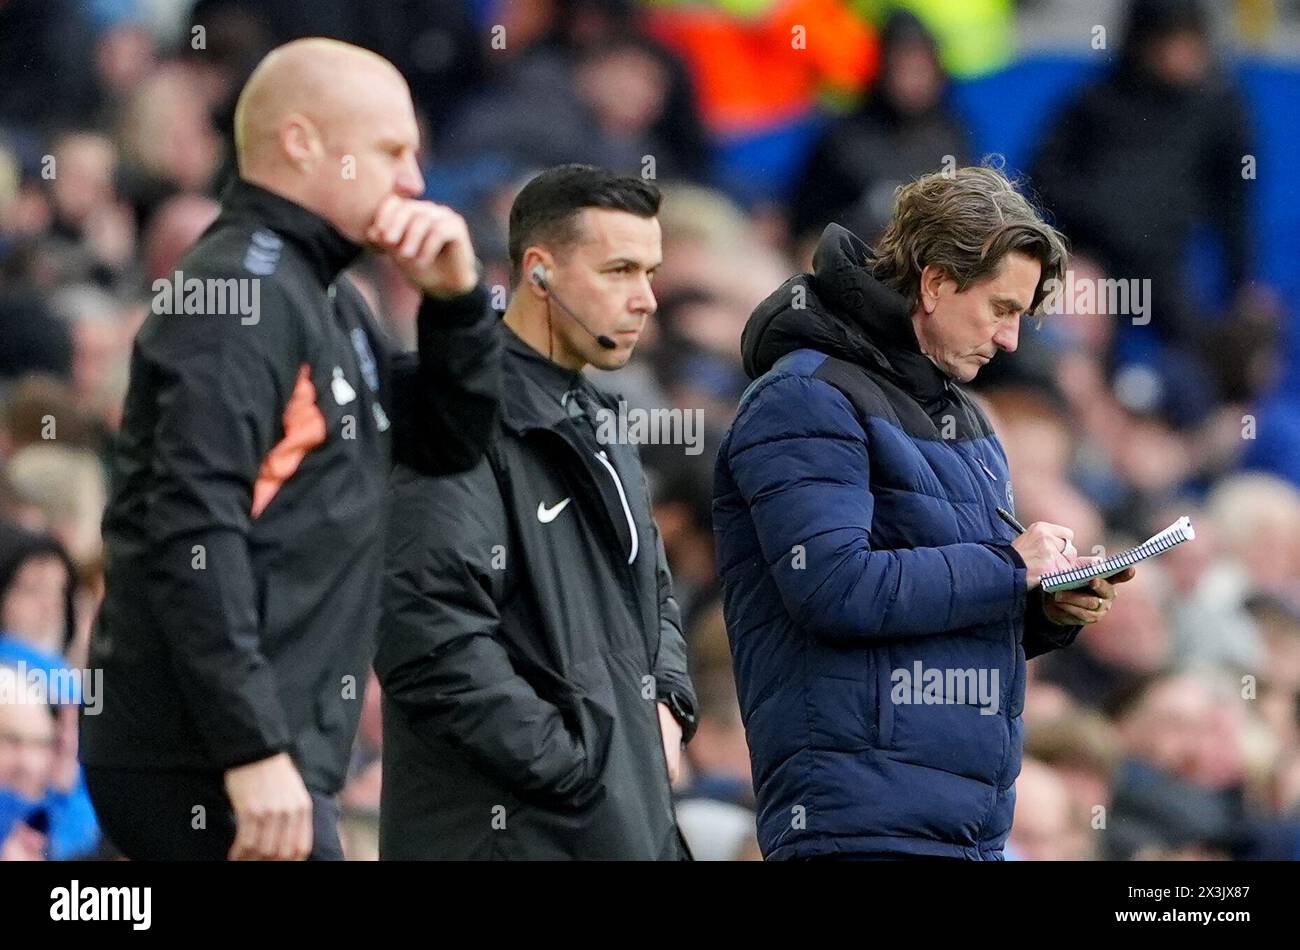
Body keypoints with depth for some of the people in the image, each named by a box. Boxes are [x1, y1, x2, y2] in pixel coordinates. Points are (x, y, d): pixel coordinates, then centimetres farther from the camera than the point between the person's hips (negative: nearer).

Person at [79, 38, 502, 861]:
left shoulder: (325, 297, 18)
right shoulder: (241, 293, -13)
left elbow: (451, 441, 26)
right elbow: (192, 533, -21)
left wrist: (455, 298, 8)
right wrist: (255, 750, -25)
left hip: (272, 753, 10)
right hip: (215, 764, -10)